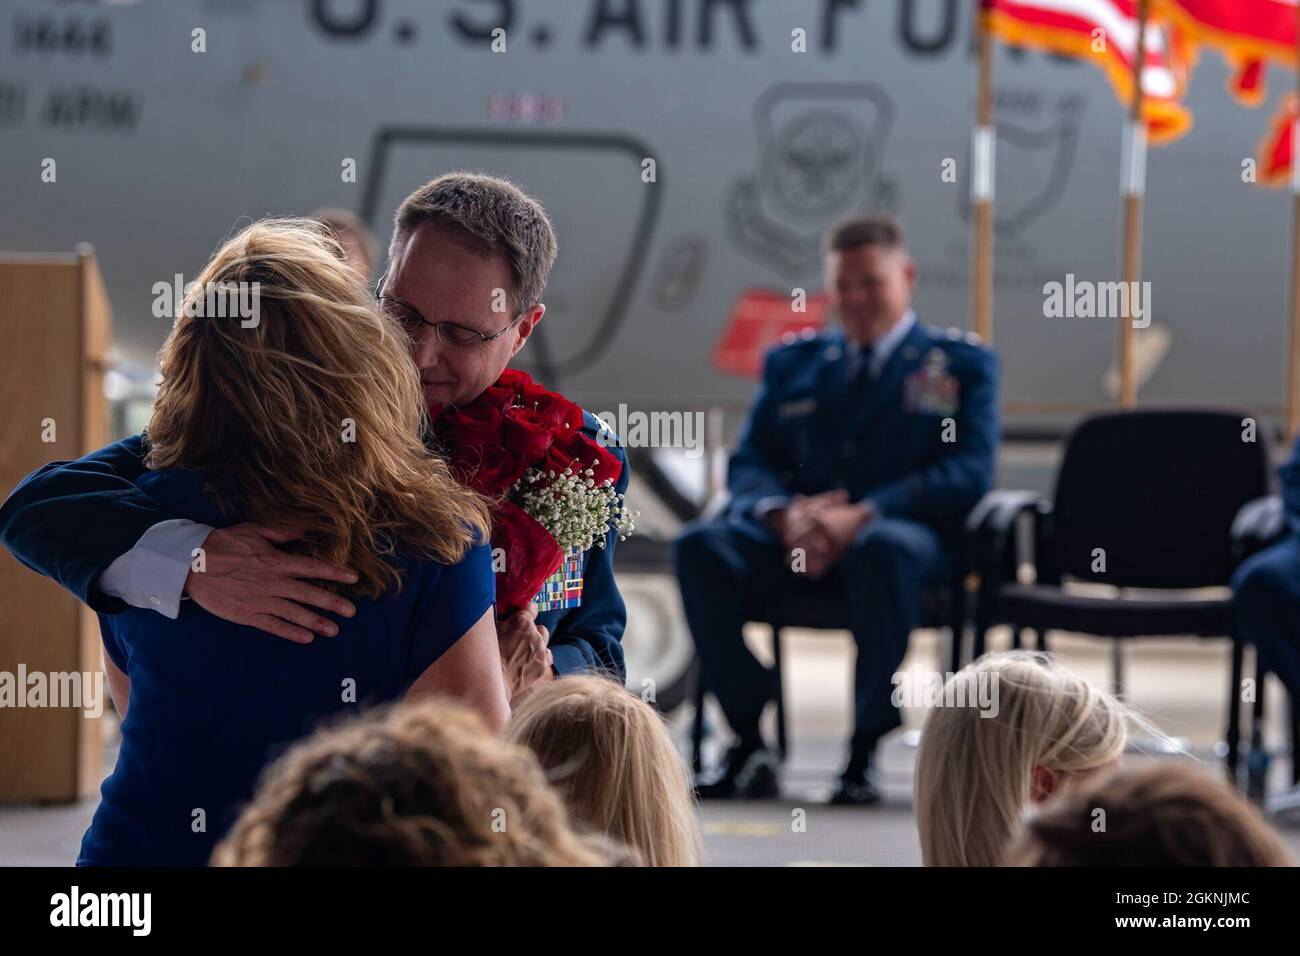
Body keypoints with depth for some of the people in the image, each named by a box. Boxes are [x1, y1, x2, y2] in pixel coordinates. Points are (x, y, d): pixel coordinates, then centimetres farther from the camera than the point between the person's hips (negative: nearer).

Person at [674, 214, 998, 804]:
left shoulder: (961, 365, 13)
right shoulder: (792, 362, 24)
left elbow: (969, 473, -3)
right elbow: (747, 465, 14)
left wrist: (861, 517, -17)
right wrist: (784, 514, -12)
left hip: (902, 535, -3)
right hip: (794, 540, 4)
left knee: (885, 547, -40)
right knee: (700, 546, -26)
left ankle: (864, 754, -31)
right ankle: (748, 744, -22)